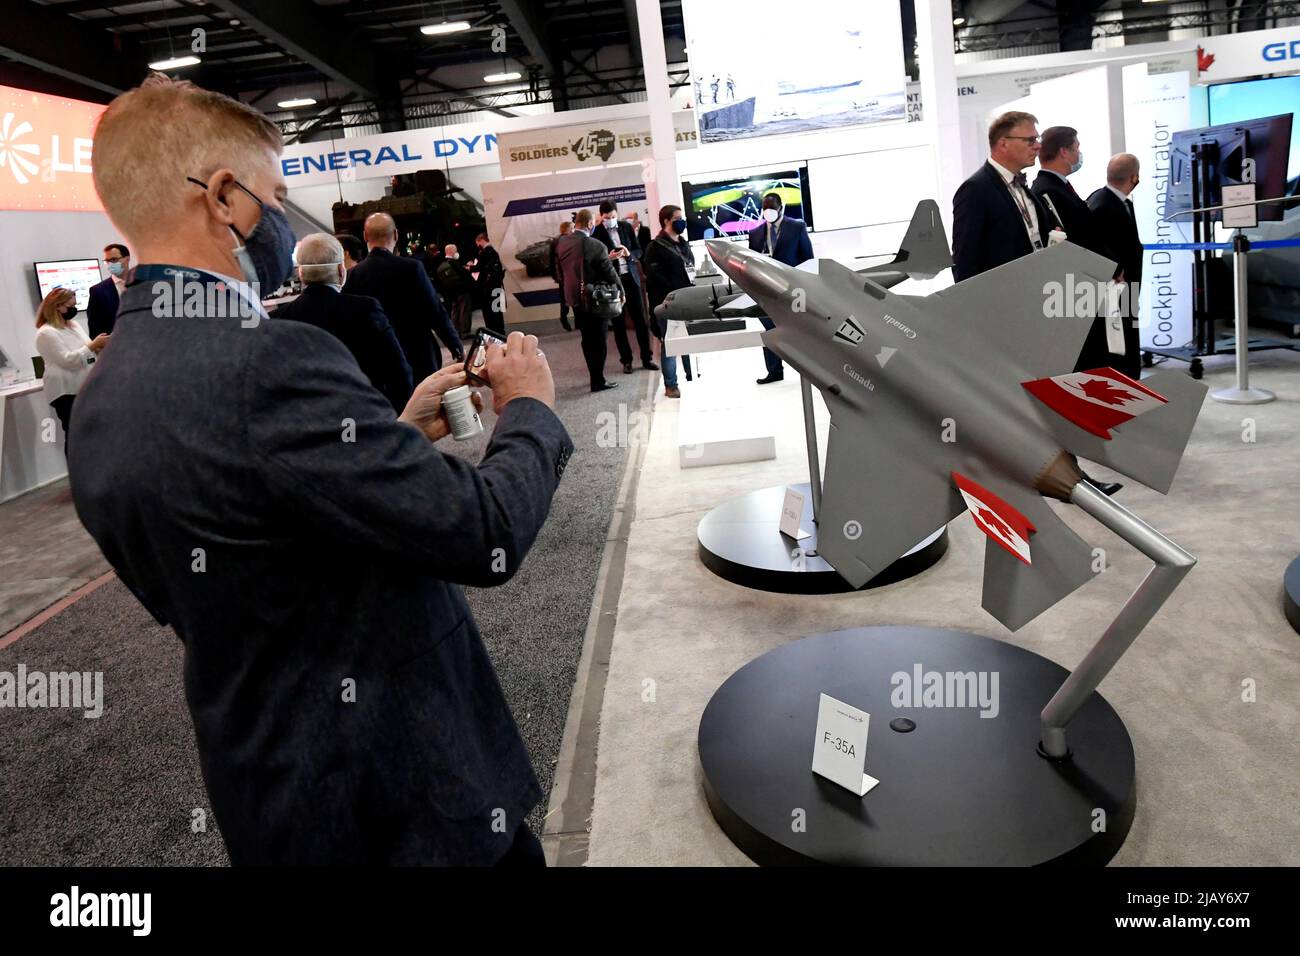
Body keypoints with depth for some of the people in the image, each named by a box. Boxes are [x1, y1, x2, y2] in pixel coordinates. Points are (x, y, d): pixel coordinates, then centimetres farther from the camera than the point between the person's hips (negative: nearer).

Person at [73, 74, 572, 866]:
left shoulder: (102, 399, 3)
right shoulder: (268, 362, -26)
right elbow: (488, 536, -25)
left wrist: (399, 435, 6)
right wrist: (530, 408, -6)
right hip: (404, 794, -8)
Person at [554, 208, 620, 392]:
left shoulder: (561, 243, 0)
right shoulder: (596, 246, -18)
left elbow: (559, 271, 10)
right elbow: (610, 273, -11)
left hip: (574, 298, 6)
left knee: (587, 339, 16)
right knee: (599, 340, 3)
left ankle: (595, 376, 24)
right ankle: (598, 381, 5)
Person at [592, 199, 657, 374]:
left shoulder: (626, 227, 5)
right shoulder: (596, 233, -5)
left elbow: (639, 251, 8)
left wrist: (629, 253, -13)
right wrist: (608, 258, -21)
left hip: (631, 277, 3)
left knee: (640, 318, 3)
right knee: (618, 322, 5)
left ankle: (647, 358, 10)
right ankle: (626, 360, 13)